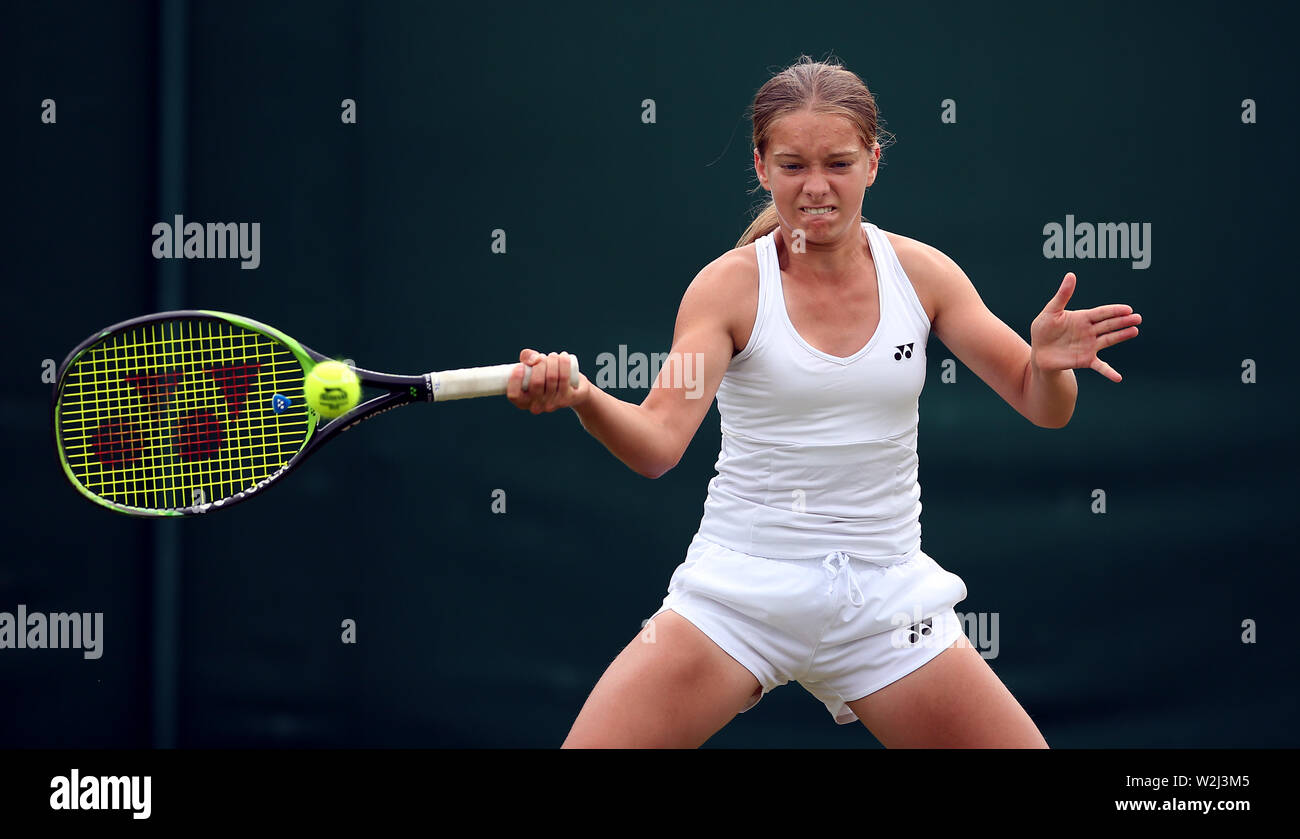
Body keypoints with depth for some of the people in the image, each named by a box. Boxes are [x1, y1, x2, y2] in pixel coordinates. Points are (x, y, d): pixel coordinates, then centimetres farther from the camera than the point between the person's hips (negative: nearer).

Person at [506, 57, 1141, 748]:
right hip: (736, 598, -2)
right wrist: (581, 398, -38)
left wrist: (1050, 365, -21)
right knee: (592, 748, -14)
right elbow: (657, 444, -17)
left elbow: (1042, 408, 3)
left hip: (889, 603, 2)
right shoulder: (731, 284, -7)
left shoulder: (920, 272, 0)